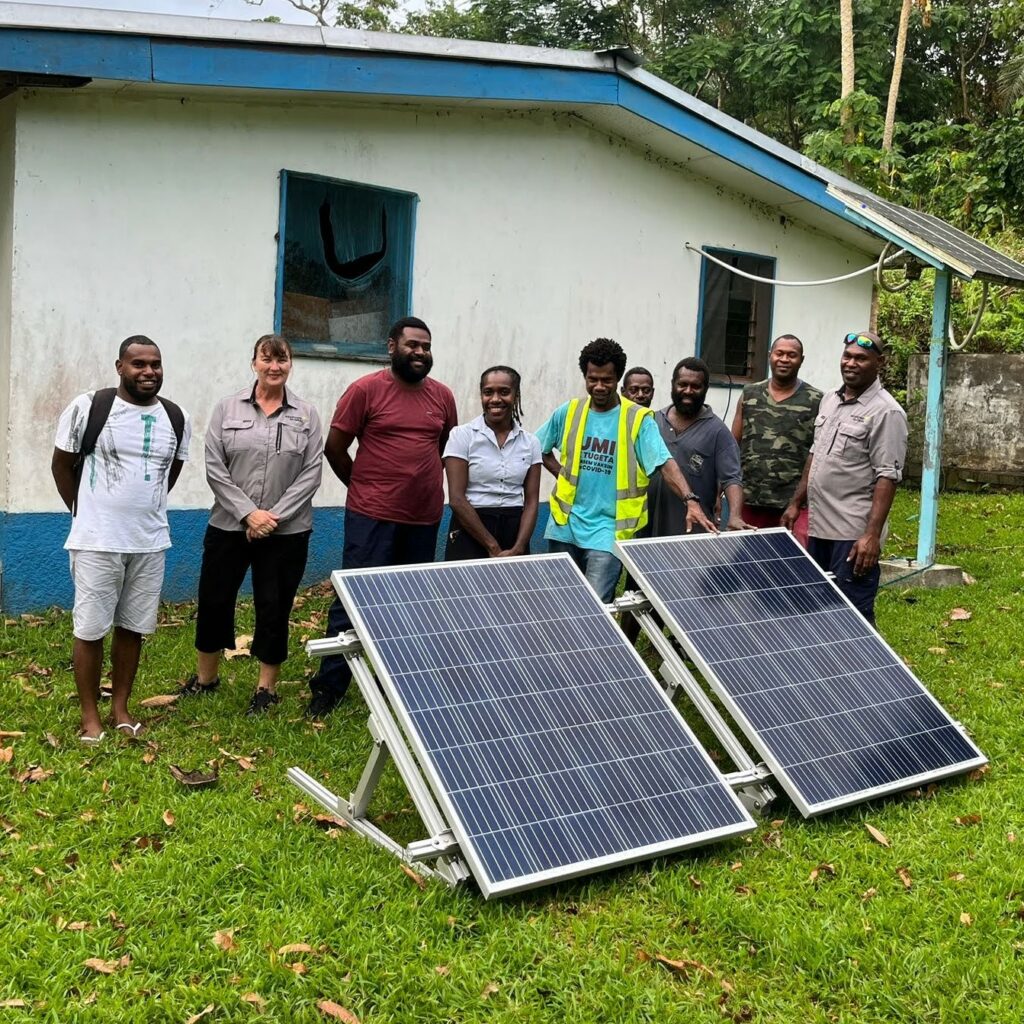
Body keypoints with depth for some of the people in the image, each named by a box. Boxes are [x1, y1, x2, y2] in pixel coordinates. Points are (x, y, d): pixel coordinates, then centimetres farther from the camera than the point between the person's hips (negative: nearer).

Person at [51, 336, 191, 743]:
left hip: (150, 543, 4)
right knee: (90, 629, 3)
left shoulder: (177, 418, 3)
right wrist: (85, 513, 7)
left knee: (133, 627, 11)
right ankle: (90, 716, 16)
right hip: (97, 541, -4)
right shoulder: (88, 408, -8)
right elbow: (62, 464, 3)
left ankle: (120, 708, 25)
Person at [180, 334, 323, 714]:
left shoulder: (306, 415, 2)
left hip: (286, 532, 0)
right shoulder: (228, 408, 1)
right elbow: (215, 469, -4)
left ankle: (267, 687, 23)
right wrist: (248, 512, -13)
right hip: (229, 526, 1)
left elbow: (311, 473, -4)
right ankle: (205, 677, 30)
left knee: (274, 608, 7)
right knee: (214, 601, 10)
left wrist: (275, 516, -12)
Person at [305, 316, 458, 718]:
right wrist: (364, 487, 6)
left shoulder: (443, 396, 7)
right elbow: (334, 447, -2)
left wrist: (423, 486, 15)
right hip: (372, 517, -5)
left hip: (425, 519, 5)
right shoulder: (366, 390, -6)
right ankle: (329, 686, 6)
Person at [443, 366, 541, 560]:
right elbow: (457, 499, -9)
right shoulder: (462, 435, -3)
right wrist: (493, 548, -12)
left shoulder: (530, 442, 6)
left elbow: (531, 501, 3)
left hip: (515, 531, 3)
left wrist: (518, 549, -11)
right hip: (470, 532, -3)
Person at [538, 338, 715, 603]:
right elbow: (539, 449, 17)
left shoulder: (638, 419, -7)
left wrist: (690, 500, -29)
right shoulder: (568, 412, 4)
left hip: (607, 530, -4)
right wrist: (564, 476, 4)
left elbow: (665, 463, -16)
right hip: (565, 525, 4)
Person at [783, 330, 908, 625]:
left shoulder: (885, 412, -13)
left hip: (853, 536, -8)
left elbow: (888, 477, -17)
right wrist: (796, 502, 18)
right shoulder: (829, 399, 12)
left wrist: (872, 534, -23)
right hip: (818, 527, 8)